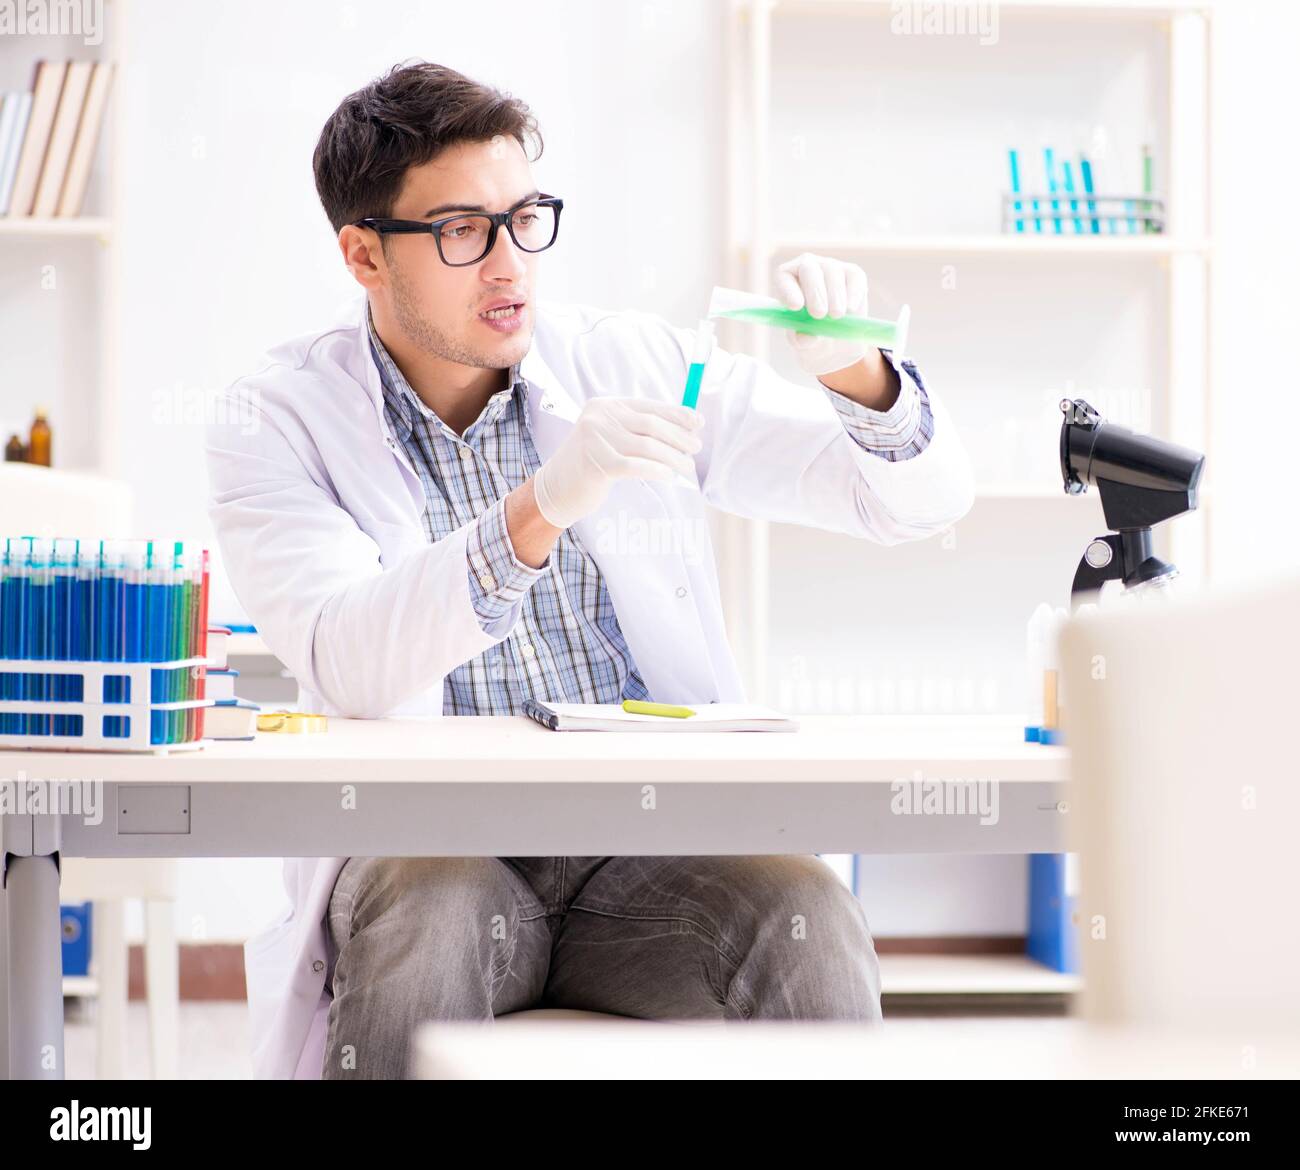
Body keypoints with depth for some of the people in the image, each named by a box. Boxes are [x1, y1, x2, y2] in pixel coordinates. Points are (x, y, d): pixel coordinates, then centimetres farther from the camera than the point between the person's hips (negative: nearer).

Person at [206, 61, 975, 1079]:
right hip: (426, 851, -2)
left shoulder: (635, 366, 9)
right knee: (427, 921, -35)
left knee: (809, 922, -28)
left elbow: (919, 499, 10)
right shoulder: (278, 421, 2)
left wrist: (852, 373, -12)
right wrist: (538, 511, -30)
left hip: (651, 845, 2)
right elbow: (345, 664, -17)